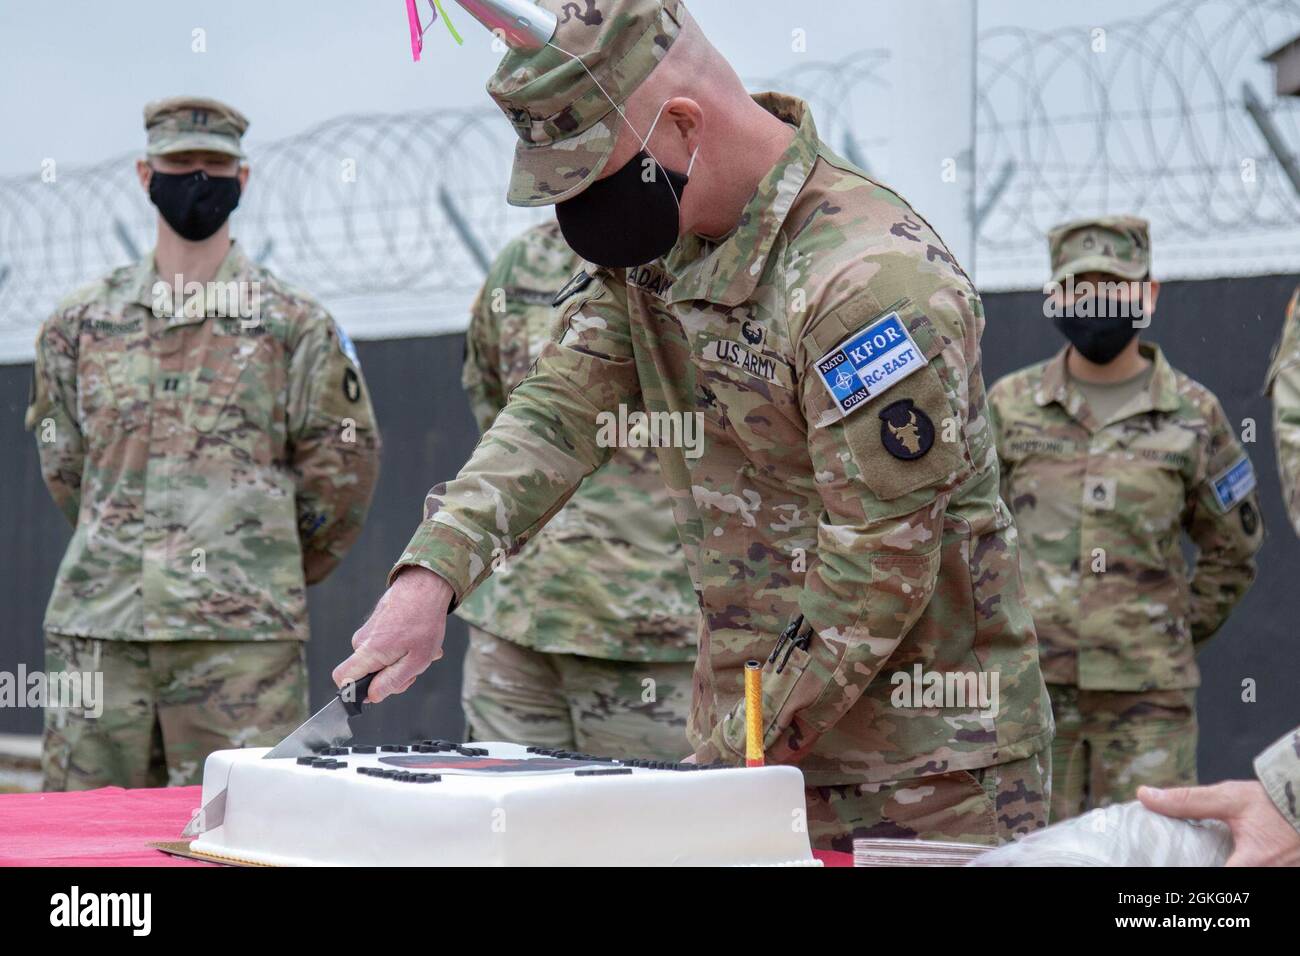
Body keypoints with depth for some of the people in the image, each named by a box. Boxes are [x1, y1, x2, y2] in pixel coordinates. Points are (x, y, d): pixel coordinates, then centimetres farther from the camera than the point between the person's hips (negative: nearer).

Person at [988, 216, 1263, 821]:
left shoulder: (1192, 413, 5)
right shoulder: (1010, 405, 6)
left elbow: (1233, 547, 15)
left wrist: (1180, 632, 9)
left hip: (1148, 688, 0)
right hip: (1030, 683, 1)